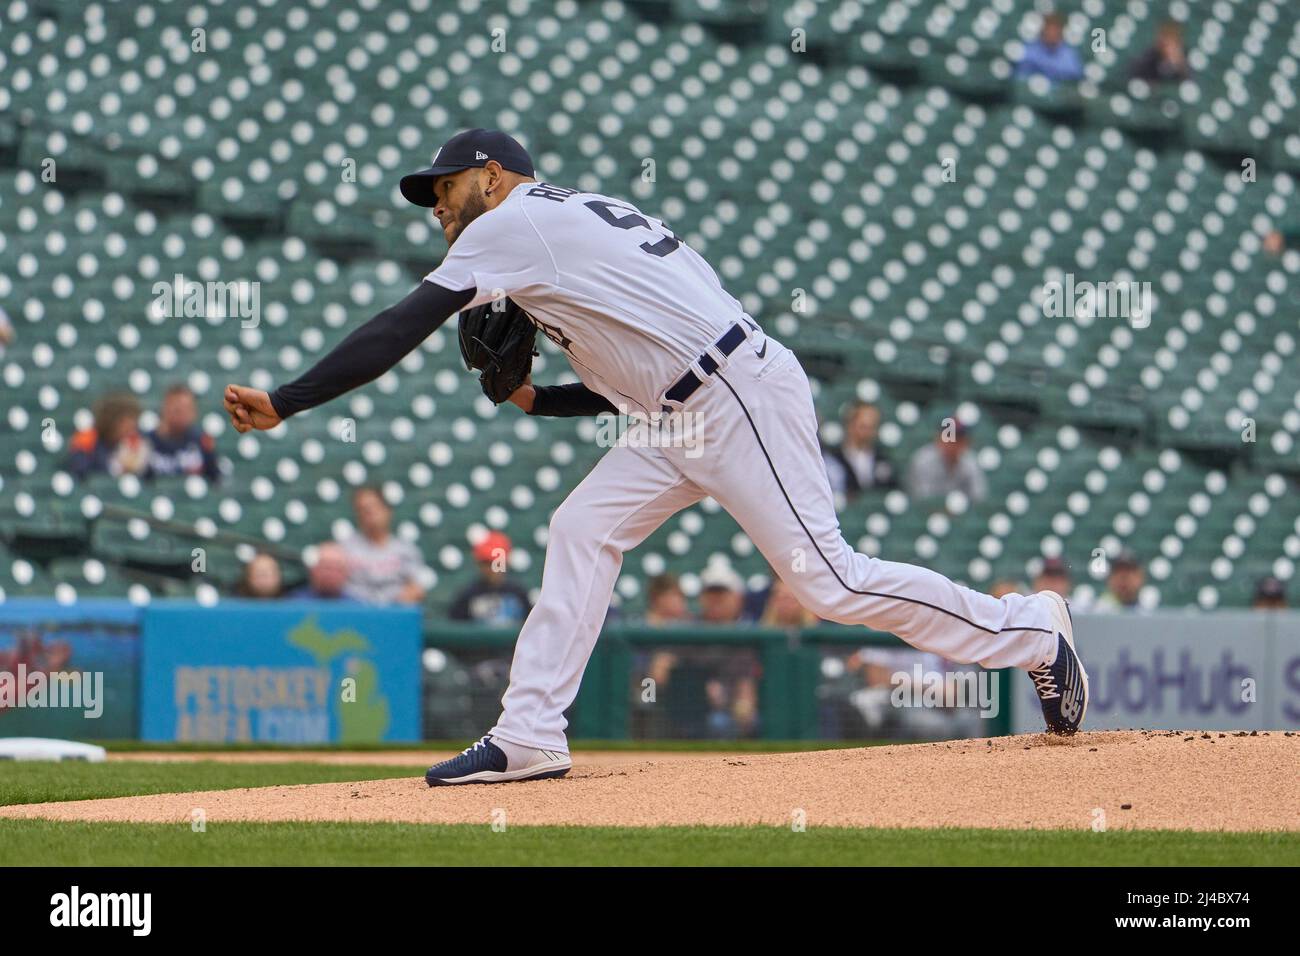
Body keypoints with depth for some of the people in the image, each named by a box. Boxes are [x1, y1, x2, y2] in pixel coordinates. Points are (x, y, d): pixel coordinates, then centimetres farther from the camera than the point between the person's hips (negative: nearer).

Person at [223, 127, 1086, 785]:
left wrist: (283, 404, -9)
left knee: (828, 580, -8)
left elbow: (399, 331, -10)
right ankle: (530, 737, -1)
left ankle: (1032, 633, 4)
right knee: (583, 532, 3)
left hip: (743, 397, -10)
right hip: (685, 412, 10)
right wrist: (534, 400, 16)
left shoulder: (513, 220, -4)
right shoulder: (583, 215, 23)